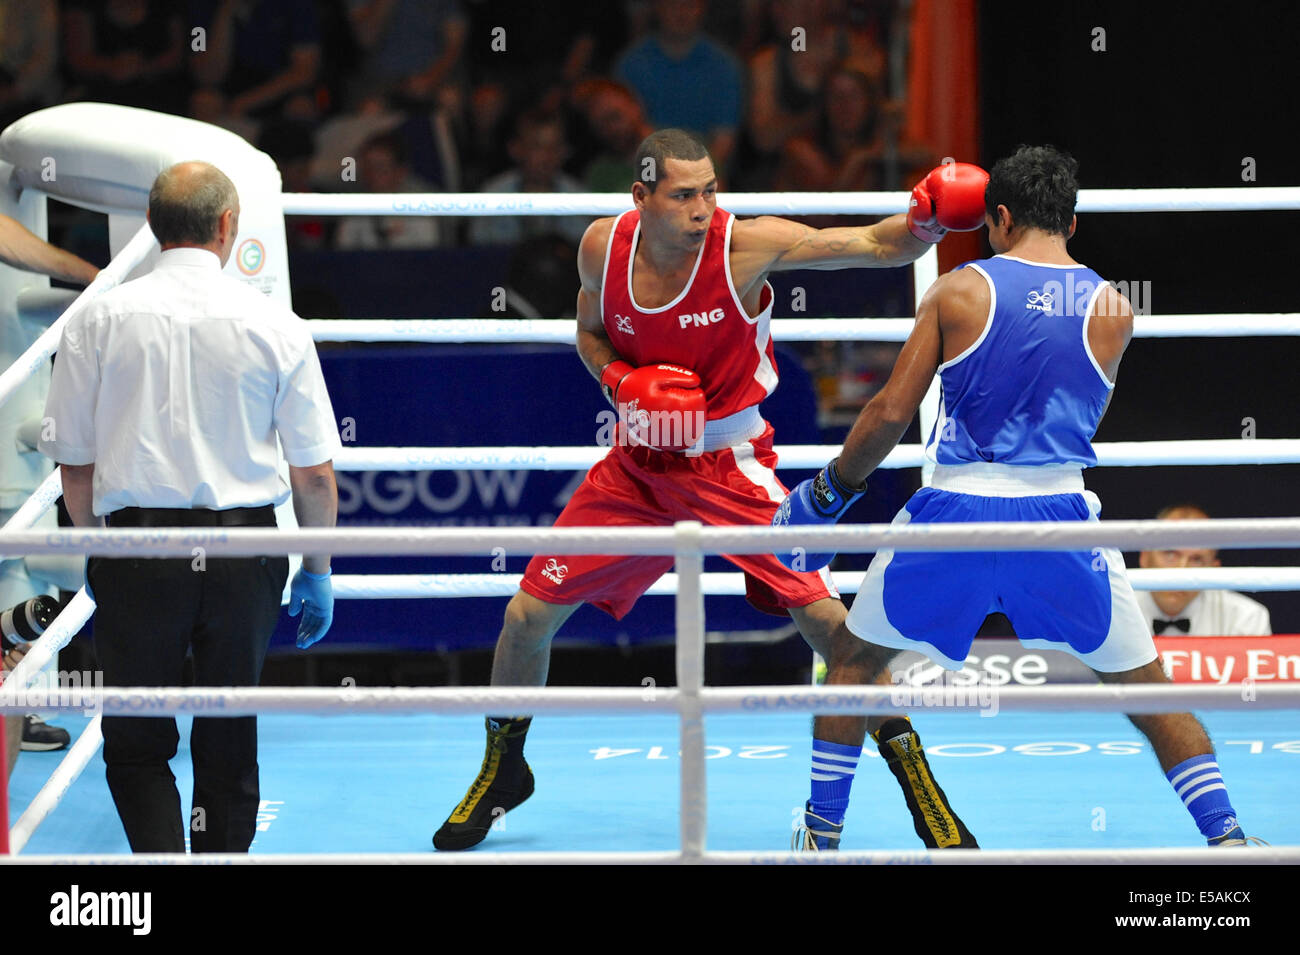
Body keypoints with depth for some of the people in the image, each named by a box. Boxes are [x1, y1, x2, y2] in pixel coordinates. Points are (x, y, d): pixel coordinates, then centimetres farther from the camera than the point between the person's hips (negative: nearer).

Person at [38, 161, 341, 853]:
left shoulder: (100, 320, -2)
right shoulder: (275, 325, -2)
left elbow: (74, 463, 3)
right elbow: (315, 472, 1)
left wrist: (93, 547, 18)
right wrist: (317, 572, 13)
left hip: (136, 546, -1)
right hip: (244, 549, 1)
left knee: (135, 744, 8)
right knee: (229, 740, 15)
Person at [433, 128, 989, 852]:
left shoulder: (747, 244, -21)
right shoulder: (603, 247, -9)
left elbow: (872, 245, -26)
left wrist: (923, 223, -47)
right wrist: (622, 382, -11)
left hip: (731, 466, -3)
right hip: (638, 464, 3)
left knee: (828, 618, -15)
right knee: (528, 615, 1)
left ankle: (913, 773, 2)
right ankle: (503, 771, 26)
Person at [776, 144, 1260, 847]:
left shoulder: (957, 293, -1)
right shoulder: (1112, 310, 3)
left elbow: (891, 412, -3)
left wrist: (827, 493, 9)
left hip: (956, 509, -1)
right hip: (1058, 514, 1)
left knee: (855, 660, 21)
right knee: (1146, 687, 14)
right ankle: (1225, 836, 4)